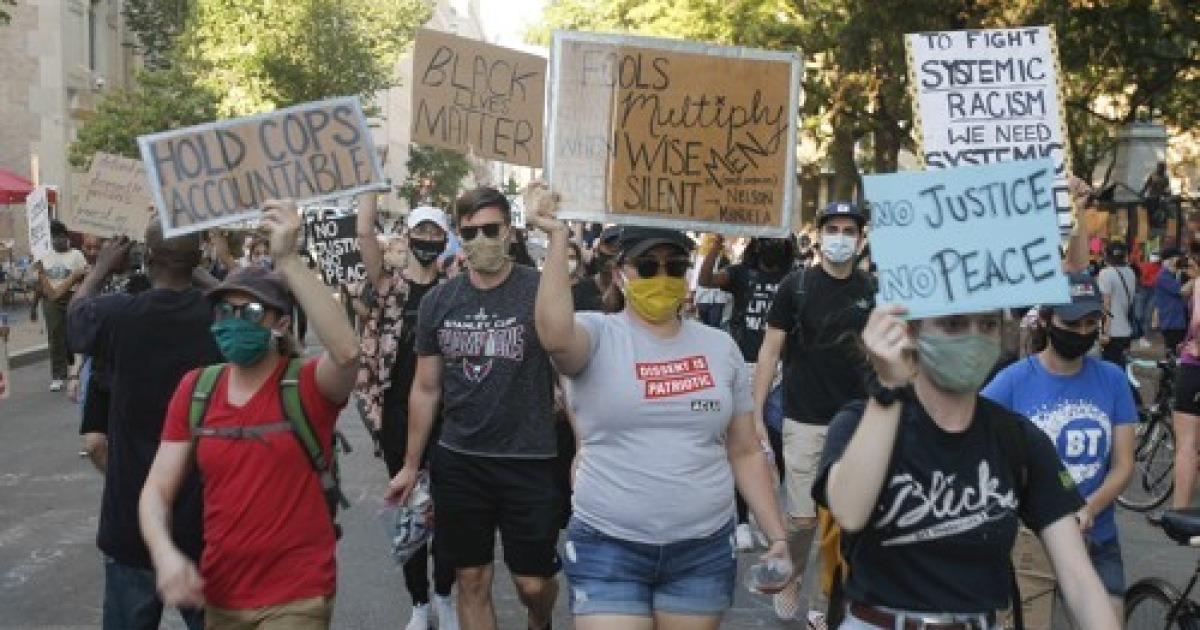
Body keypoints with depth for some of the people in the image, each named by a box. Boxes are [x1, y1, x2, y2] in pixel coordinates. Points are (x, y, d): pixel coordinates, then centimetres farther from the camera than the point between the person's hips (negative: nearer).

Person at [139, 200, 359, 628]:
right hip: (217, 594, 5)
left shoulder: (309, 385, -12)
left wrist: (288, 260, -37)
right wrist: (165, 554, -19)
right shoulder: (195, 389, 0)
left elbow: (347, 352, -35)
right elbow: (157, 491, 1)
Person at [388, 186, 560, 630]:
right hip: (457, 462, 3)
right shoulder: (438, 301, 3)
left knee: (533, 581, 6)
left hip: (528, 461, -3)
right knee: (472, 581, 11)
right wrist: (411, 465, 11)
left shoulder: (542, 291, -8)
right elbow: (426, 388, 10)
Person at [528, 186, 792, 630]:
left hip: (704, 549, 3)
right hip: (608, 547, -3)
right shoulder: (597, 335, -3)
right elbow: (554, 335, -29)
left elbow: (745, 452, 11)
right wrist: (558, 238, -24)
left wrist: (777, 535, 6)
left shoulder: (720, 347, 7)